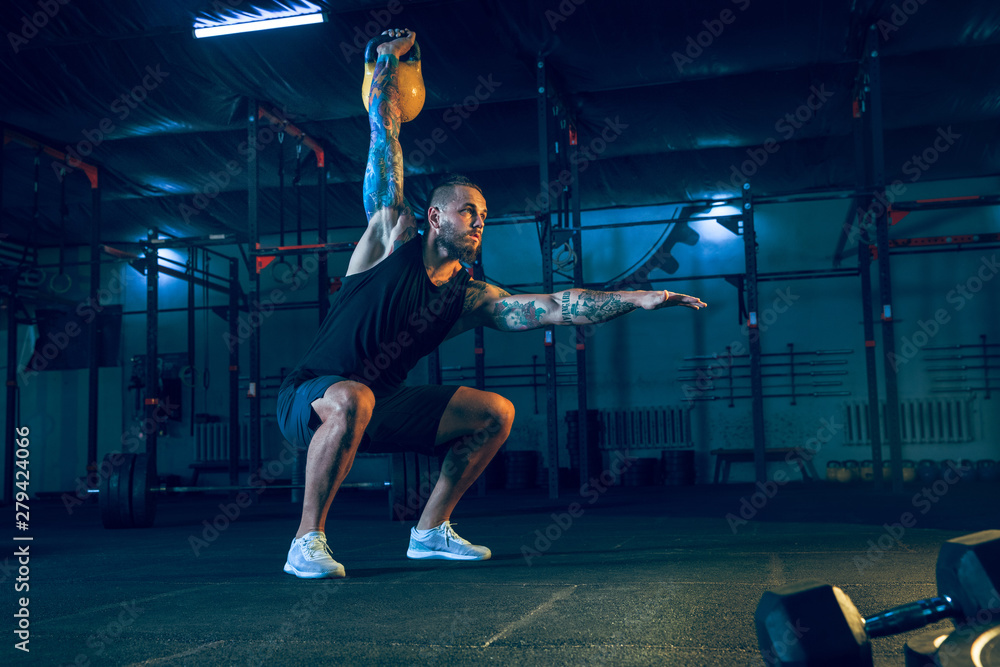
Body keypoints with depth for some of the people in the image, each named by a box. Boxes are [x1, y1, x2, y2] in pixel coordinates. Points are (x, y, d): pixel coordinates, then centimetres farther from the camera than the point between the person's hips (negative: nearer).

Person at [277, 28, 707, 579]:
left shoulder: (469, 298, 2)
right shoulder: (391, 240, -7)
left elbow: (551, 307, -6)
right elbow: (384, 134, -5)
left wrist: (635, 299, -15)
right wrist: (389, 57, 3)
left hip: (381, 408, 6)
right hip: (309, 400, -5)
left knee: (495, 413, -1)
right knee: (352, 399, -42)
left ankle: (430, 531, 9)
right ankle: (307, 540, -25)